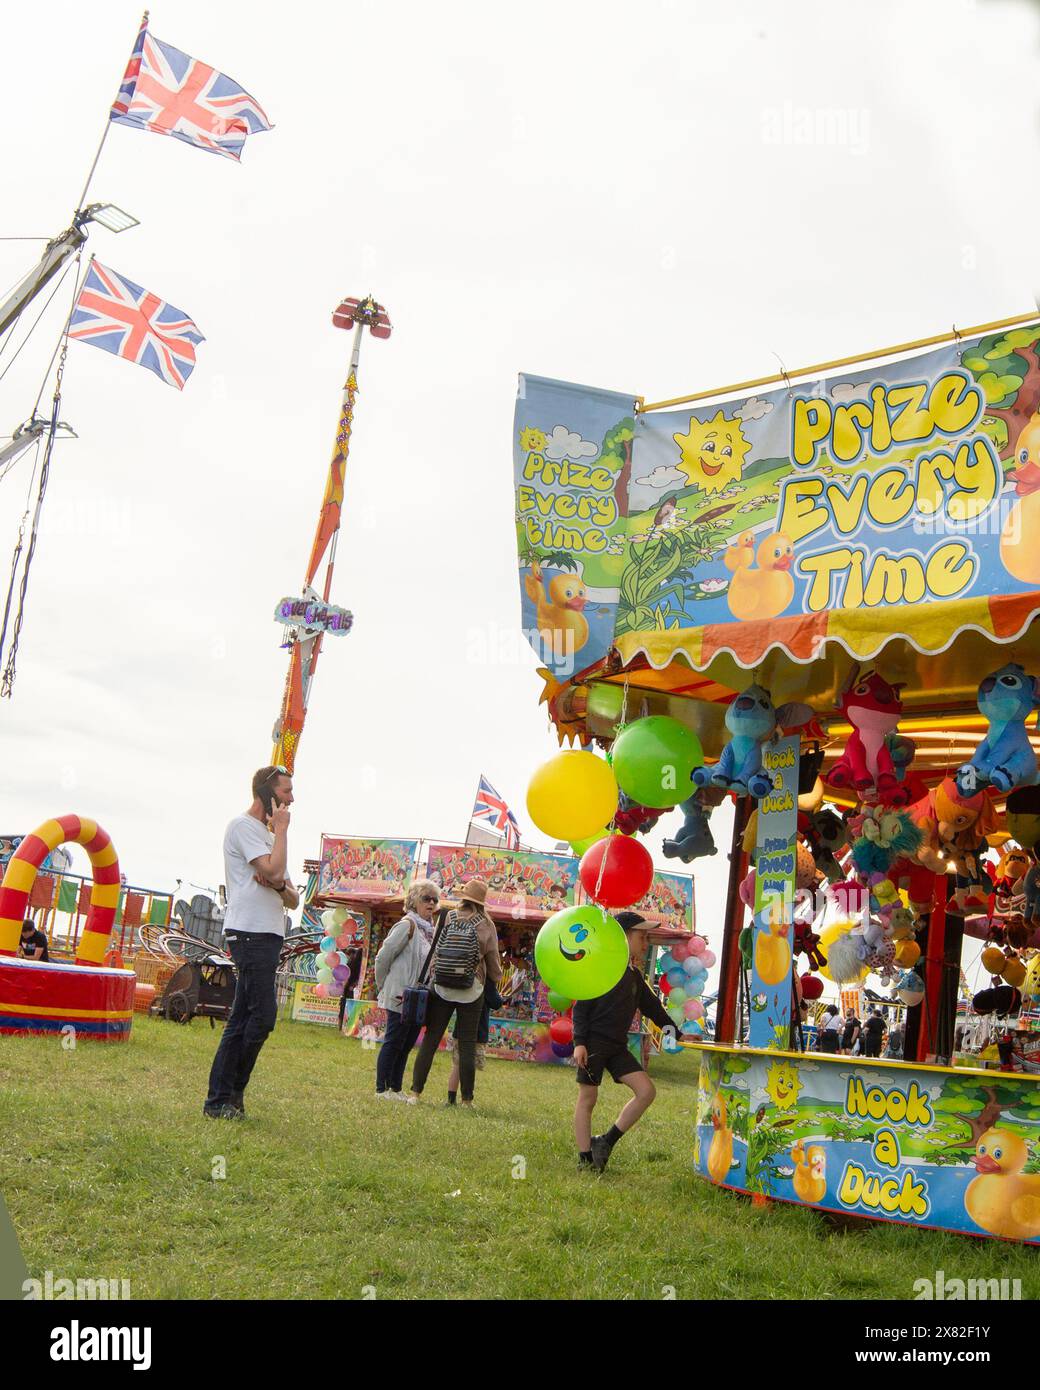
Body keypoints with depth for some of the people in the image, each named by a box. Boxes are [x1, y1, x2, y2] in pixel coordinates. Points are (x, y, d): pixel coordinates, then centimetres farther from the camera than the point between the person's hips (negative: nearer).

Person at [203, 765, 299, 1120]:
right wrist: (281, 829, -5)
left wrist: (279, 885, -3)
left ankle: (221, 1099, 10)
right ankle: (225, 1097, -6)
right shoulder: (243, 826, -4)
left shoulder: (267, 835, 26)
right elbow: (273, 869, -19)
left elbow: (293, 900, 21)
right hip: (251, 933, -10)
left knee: (243, 1019, 8)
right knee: (262, 1015, -12)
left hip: (268, 935, 10)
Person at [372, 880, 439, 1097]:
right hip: (402, 998, -8)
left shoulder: (429, 930, 13)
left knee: (406, 1045, 11)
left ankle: (395, 1089, 18)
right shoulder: (407, 925, -11)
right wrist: (384, 988, -1)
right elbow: (383, 957, -12)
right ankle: (382, 1089, 5)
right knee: (393, 1043, -2)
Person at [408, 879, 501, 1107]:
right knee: (467, 1045, 5)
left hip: (441, 988, 1)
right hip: (471, 992, -1)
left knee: (430, 1040, 6)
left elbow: (436, 950, 3)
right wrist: (496, 978, 23)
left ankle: (415, 1093, 4)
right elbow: (493, 960, 5)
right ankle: (466, 1099, 7)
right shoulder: (485, 925, -3)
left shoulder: (448, 917, -1)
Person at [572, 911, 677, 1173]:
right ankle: (585, 1158, 9)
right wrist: (579, 1042, -16)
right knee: (587, 1099, -1)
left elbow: (652, 1007, 23)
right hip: (593, 1043, -7)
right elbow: (582, 1006, -10)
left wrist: (673, 1032, 15)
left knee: (646, 1091, -5)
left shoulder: (635, 976, 14)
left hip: (617, 1047, 7)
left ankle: (607, 1141, 3)